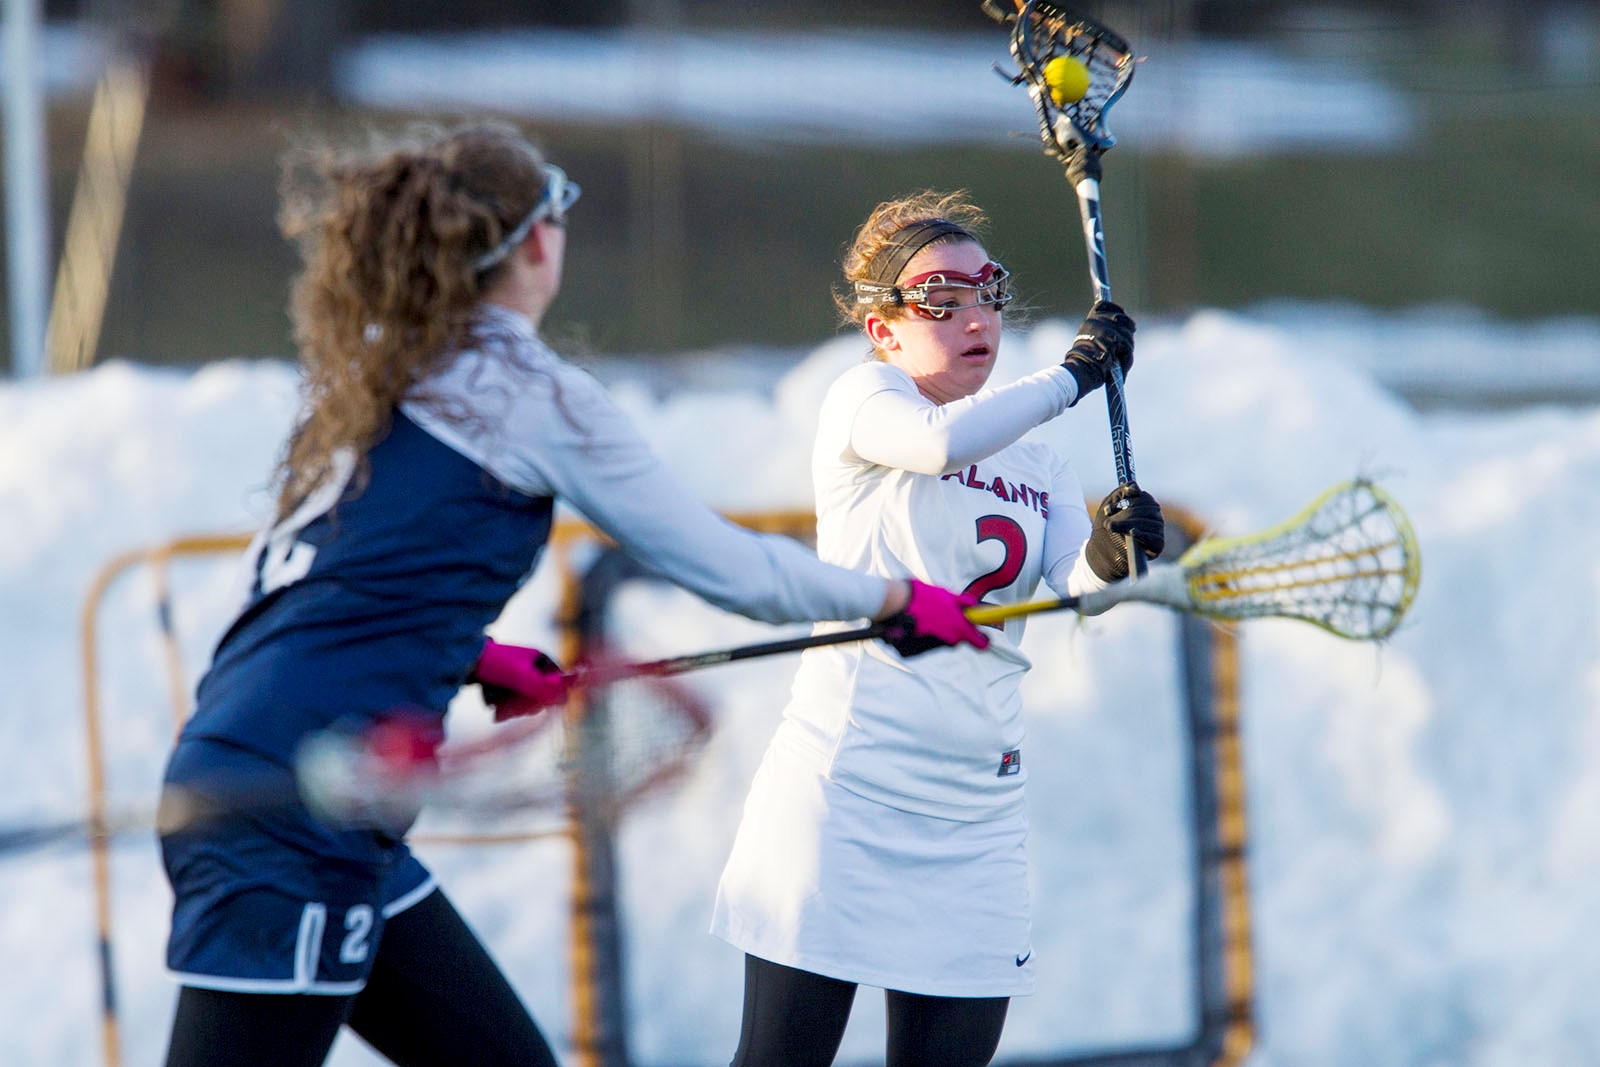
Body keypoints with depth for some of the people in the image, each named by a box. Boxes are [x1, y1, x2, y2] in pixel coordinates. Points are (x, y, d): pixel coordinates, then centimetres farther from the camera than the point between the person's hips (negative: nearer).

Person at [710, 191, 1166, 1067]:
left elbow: (1080, 600, 2)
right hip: (842, 788, -5)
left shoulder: (1040, 470, 16)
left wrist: (1108, 558, -21)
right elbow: (943, 439, -22)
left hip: (976, 812, 5)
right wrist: (1076, 373, -10)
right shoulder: (861, 400, 1)